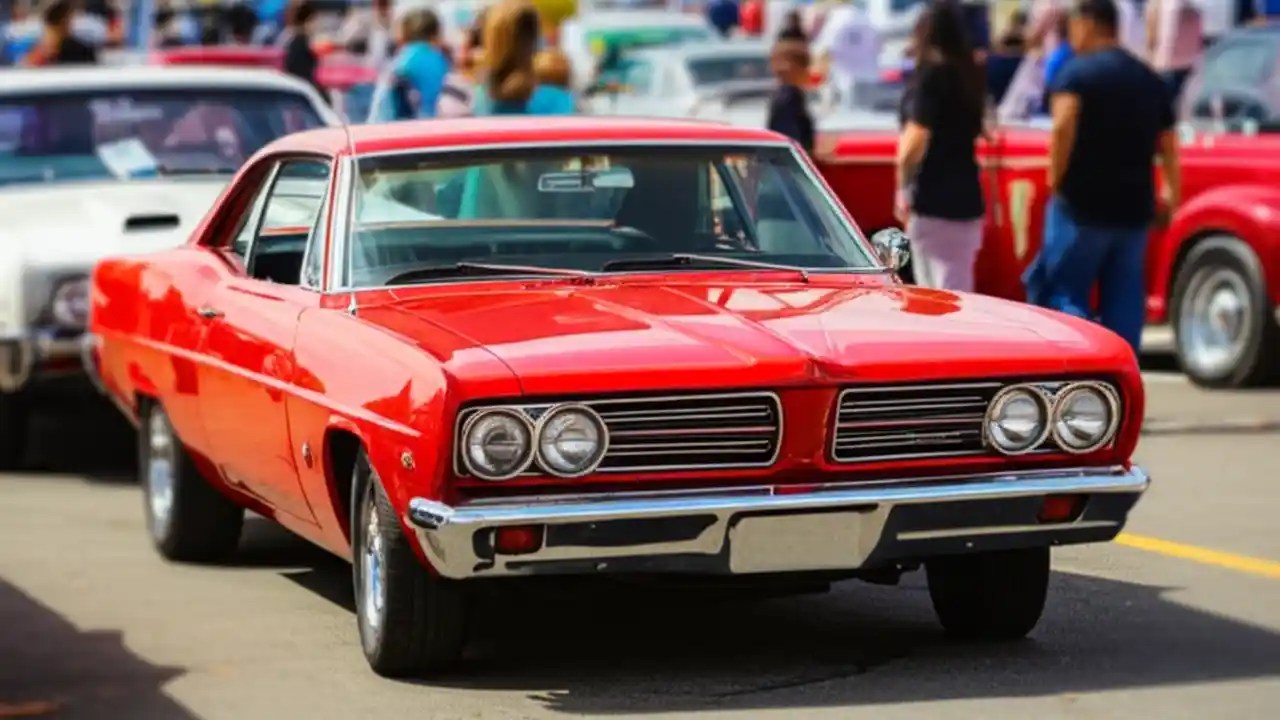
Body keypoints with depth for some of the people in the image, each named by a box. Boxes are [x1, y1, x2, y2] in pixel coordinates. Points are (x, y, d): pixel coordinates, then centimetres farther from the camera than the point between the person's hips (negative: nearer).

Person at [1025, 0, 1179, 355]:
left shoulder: (1078, 72, -6)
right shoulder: (1150, 80, 14)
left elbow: (1063, 126, -23)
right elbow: (1168, 146, 14)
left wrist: (1056, 177, -13)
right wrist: (1171, 195, 23)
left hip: (1081, 205, -6)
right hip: (1134, 210, 6)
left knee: (1058, 292, 0)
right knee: (1124, 302, 10)